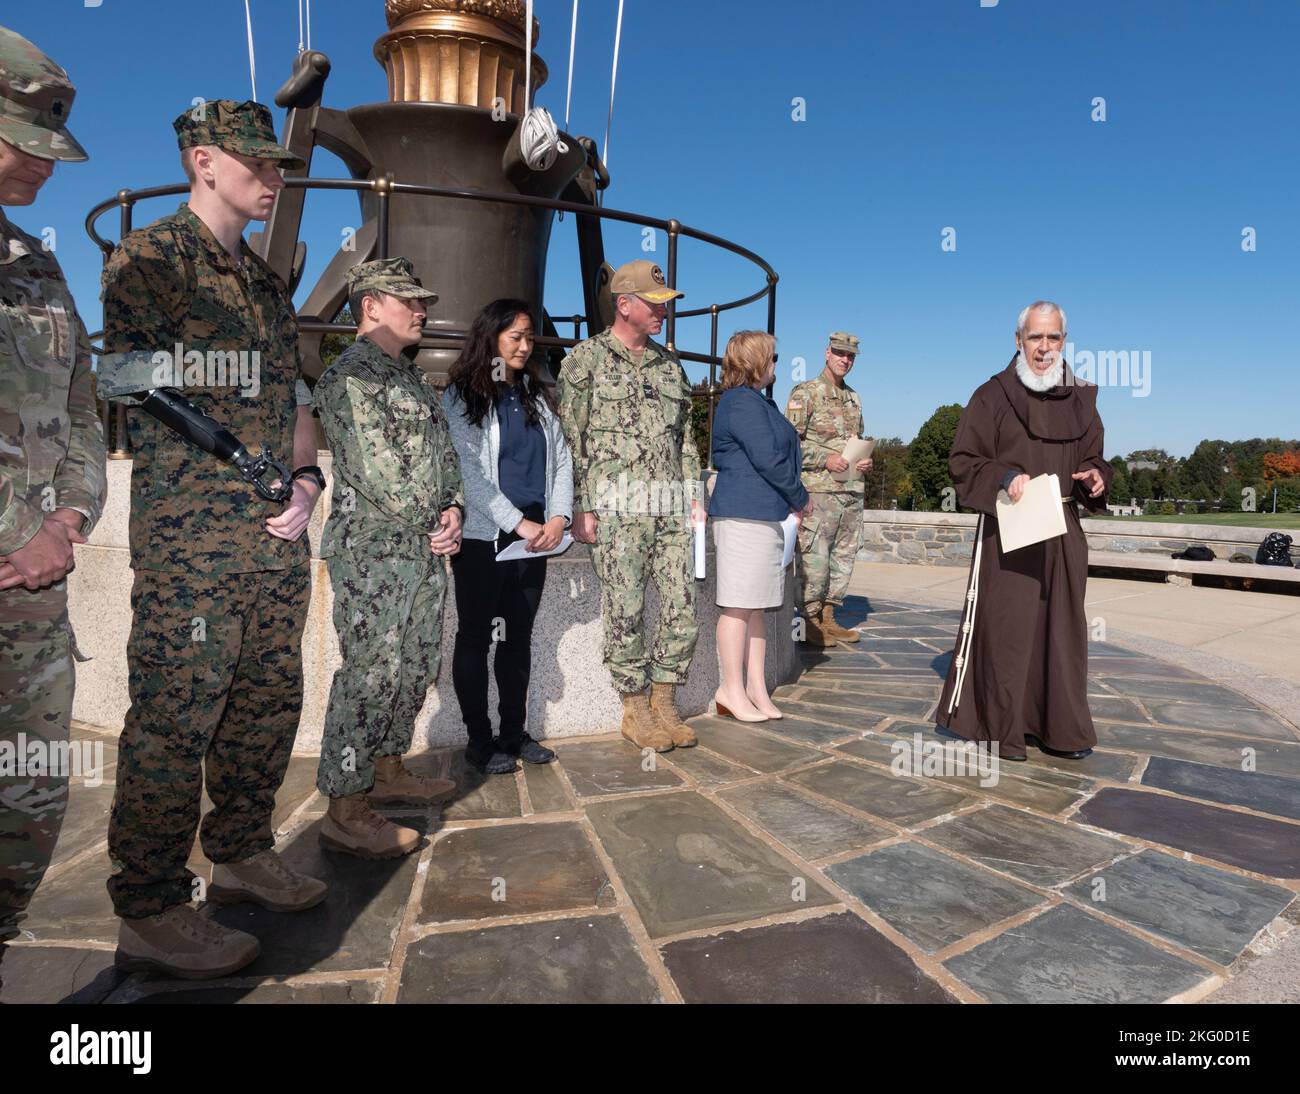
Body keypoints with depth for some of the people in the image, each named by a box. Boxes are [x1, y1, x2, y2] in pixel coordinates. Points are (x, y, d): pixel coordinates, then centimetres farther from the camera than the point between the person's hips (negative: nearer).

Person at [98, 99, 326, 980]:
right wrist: (237, 367, -7)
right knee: (175, 717, -2)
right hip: (191, 536, -7)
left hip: (278, 534, 8)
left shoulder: (269, 282, 21)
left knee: (268, 701, 13)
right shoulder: (147, 258, -1)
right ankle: (151, 914, 11)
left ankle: (242, 854, 30)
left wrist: (306, 478, 5)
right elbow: (118, 376, -10)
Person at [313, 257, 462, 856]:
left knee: (416, 667, 16)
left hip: (424, 549, 9)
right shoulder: (348, 375, -9)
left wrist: (453, 507, 1)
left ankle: (387, 769, 31)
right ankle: (346, 811, 3)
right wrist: (431, 523, -11)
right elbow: (376, 469, -18)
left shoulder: (415, 378, 20)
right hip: (372, 552, -9)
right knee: (371, 673, -7)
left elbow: (444, 452, 19)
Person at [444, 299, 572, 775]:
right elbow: (469, 470, -10)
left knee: (518, 636, 11)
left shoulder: (537, 396, 15)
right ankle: (479, 740, 13)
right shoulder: (462, 396, -1)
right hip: (483, 536, -5)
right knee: (475, 637, 3)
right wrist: (517, 523, -15)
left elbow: (561, 459, 10)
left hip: (535, 535, 5)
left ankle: (515, 733, 20)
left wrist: (559, 517, -5)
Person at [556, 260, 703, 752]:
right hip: (617, 507, -5)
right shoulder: (586, 358, 0)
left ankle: (664, 701, 19)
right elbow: (569, 438, -4)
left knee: (682, 608, 4)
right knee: (626, 611, -1)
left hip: (672, 506, 6)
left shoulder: (669, 362, 17)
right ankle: (635, 709, 14)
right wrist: (580, 507, -10)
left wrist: (694, 494, 13)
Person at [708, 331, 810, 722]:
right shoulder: (743, 403, -11)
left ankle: (756, 688, 16)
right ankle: (732, 690, 4)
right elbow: (768, 460, -16)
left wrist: (792, 502, 12)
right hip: (745, 516, -10)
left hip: (767, 515, 10)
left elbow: (780, 453, 24)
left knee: (756, 605, 10)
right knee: (739, 605, -4)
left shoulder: (758, 402, 22)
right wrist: (801, 498, -3)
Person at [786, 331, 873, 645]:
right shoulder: (805, 393, -3)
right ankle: (810, 622, 3)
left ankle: (828, 617, 20)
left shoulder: (854, 398, 19)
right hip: (818, 488, -7)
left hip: (852, 489, 8)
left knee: (844, 555, 10)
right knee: (814, 557, -7)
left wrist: (866, 460, 6)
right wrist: (826, 459, -18)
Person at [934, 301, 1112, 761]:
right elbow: (963, 461, -5)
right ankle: (1003, 727, 11)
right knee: (1006, 628, -1)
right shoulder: (993, 395, -3)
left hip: (1062, 533, 5)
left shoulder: (1080, 399, 11)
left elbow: (1092, 459, 18)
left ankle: (1060, 727, 21)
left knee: (1061, 629, 9)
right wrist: (1004, 477, -21)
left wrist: (1096, 478, -4)